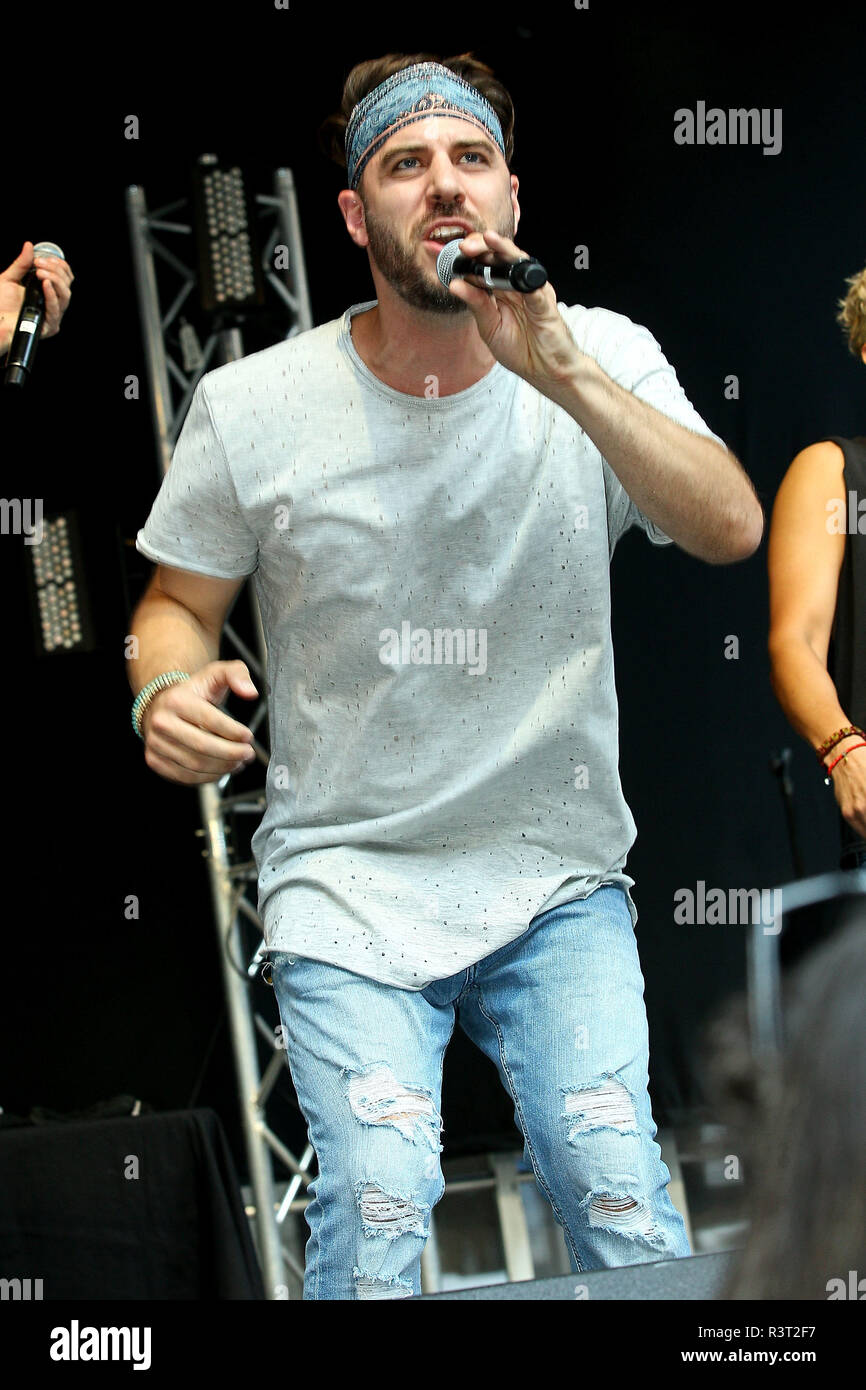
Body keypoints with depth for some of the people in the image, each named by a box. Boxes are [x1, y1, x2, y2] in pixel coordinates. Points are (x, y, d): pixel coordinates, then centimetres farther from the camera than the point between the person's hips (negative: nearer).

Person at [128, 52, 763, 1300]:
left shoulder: (603, 360, -3)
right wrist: (168, 690, -16)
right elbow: (179, 601, 8)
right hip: (347, 880, -1)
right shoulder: (254, 406, -4)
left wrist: (564, 373, -29)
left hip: (558, 875, 1)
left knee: (624, 1209, -17)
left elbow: (731, 532, -18)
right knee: (376, 1215, -20)